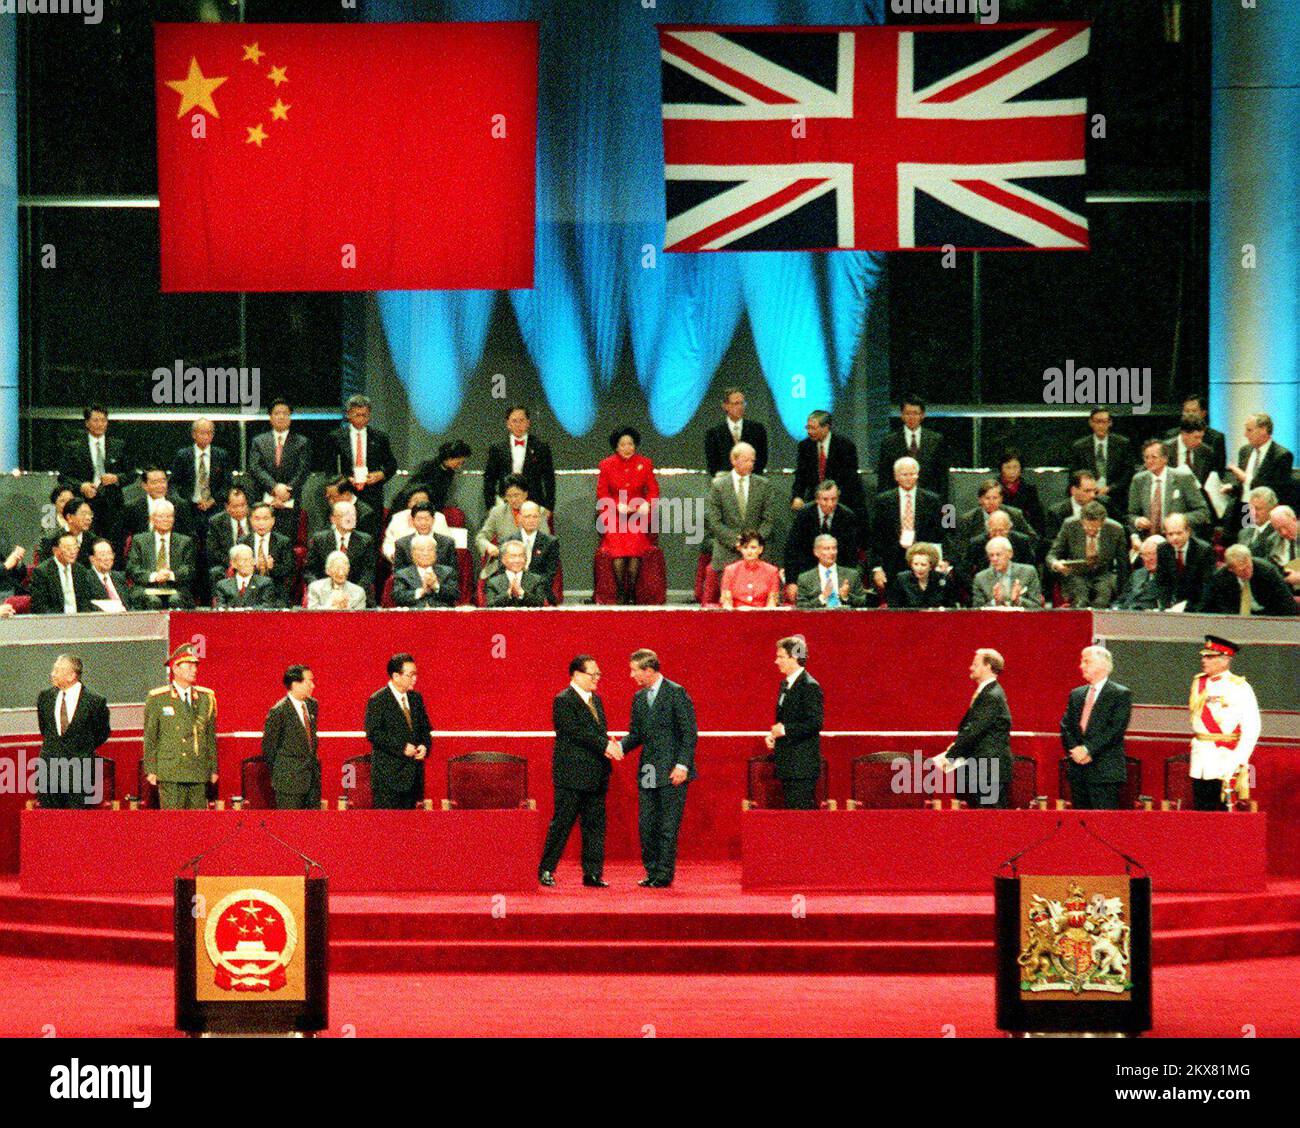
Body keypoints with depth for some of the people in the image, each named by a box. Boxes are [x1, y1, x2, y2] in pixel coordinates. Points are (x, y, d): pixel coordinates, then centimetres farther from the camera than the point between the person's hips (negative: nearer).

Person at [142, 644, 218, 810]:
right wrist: (150, 770, -2)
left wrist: (213, 769, 12)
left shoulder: (206, 698, 12)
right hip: (170, 774, -3)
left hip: (199, 774, 3)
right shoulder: (157, 699, 2)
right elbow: (150, 738, 2)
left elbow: (211, 736, 15)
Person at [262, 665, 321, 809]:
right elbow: (268, 747, -7)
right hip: (289, 780, -7)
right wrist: (278, 774, 1)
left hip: (312, 776, 7)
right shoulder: (279, 712, -15)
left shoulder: (312, 704, 7)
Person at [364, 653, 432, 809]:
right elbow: (373, 733, -15)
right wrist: (402, 747, -19)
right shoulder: (377, 701, -8)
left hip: (412, 772, 7)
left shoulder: (416, 698, 14)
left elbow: (425, 728, 20)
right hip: (388, 773, -7)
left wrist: (425, 746, -2)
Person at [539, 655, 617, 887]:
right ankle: (545, 871, 5)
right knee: (562, 824, -3)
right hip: (571, 774, -8)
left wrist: (610, 746, -5)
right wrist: (605, 745, -21)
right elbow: (577, 732, -18)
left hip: (596, 775, 8)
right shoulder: (563, 700, -9)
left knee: (595, 825, 6)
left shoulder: (595, 700, 17)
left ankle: (593, 874, 9)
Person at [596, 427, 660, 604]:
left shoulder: (645, 464, 7)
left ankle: (632, 593, -15)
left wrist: (647, 504, -13)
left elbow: (653, 489, 7)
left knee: (635, 550, -23)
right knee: (618, 550, -22)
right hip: (614, 516, 0)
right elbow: (602, 493, 4)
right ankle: (620, 593, -13)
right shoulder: (607, 465, 6)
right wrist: (618, 505, -12)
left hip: (637, 516, 0)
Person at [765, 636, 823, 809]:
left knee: (800, 809, -10)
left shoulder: (810, 686, -13)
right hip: (787, 763, 10)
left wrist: (785, 730, -19)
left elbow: (815, 723, -20)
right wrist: (772, 734, 7)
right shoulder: (785, 684, 16)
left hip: (802, 765, -10)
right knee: (790, 809, 11)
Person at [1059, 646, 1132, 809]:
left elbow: (1116, 729, -11)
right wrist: (1074, 750, -6)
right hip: (1077, 771, 6)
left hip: (1105, 771, -6)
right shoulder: (1076, 694, 17)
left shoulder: (1121, 694, -2)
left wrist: (1088, 749, -16)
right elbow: (1065, 726, 12)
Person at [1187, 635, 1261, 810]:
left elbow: (1251, 728, -10)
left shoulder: (1239, 687, -7)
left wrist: (1238, 761, -15)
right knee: (1200, 810, 5)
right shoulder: (1198, 683, 11)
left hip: (1225, 759, -6)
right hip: (1200, 760, 6)